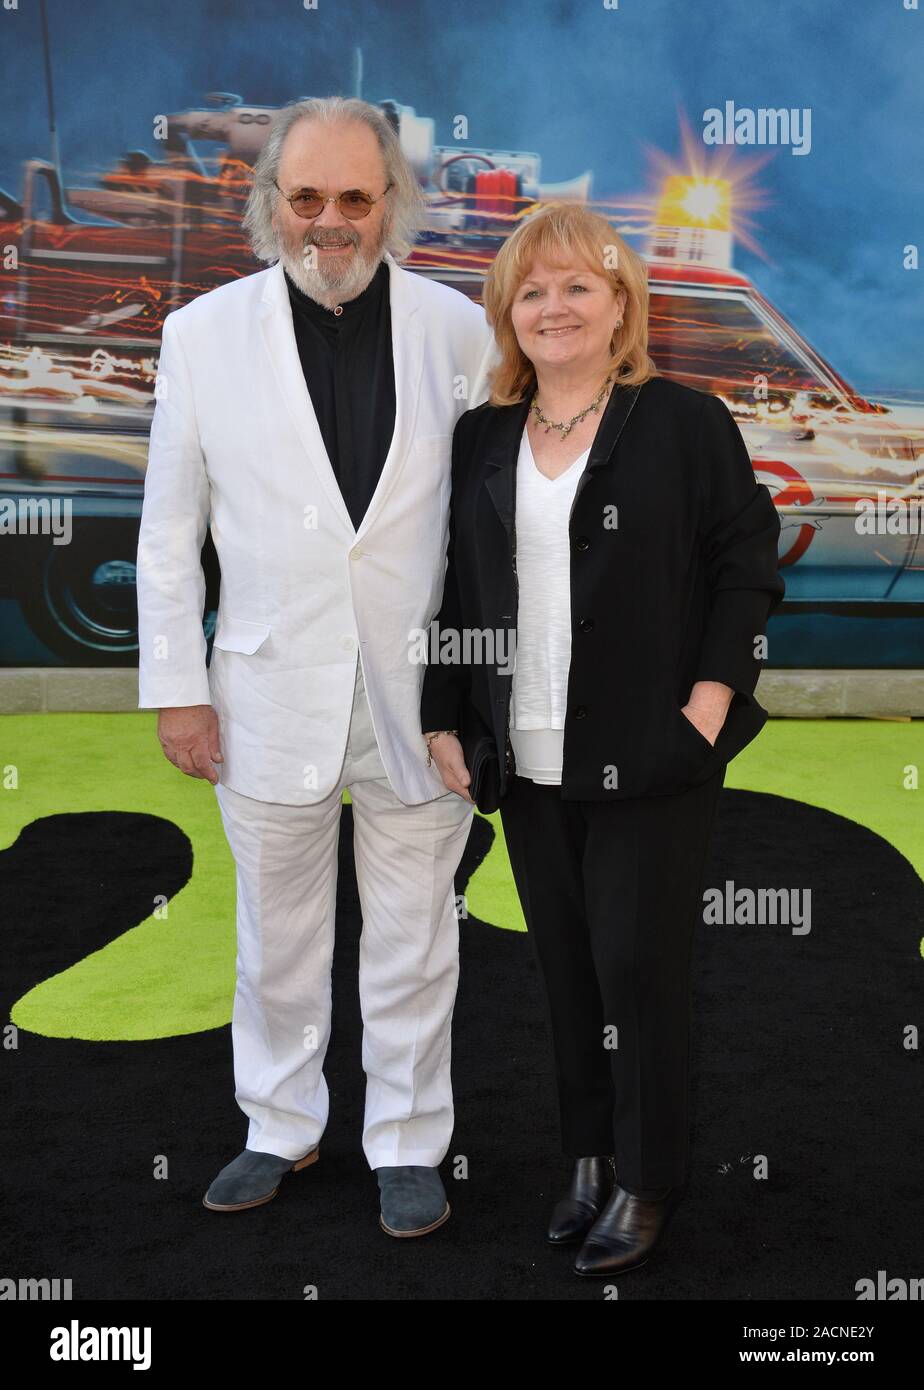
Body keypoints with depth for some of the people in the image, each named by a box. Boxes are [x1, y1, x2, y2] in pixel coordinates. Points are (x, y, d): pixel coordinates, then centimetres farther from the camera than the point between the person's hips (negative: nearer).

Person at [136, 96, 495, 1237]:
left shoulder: (459, 330, -2)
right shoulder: (205, 333, -2)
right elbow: (169, 528, 2)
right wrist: (175, 686, -1)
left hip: (419, 698, 0)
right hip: (273, 696, 1)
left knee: (414, 943, 11)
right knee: (276, 938, 15)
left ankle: (408, 1143, 30)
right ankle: (281, 1129, 36)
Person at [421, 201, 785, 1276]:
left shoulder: (685, 422, -3)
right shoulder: (480, 440, 10)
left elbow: (747, 565, -3)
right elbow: (456, 587, 13)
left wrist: (711, 695, -11)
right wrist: (444, 719, 8)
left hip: (651, 762, -4)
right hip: (529, 762, 4)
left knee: (639, 967, 1)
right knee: (565, 966, 11)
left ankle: (647, 1181, 18)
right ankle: (591, 1156, 28)